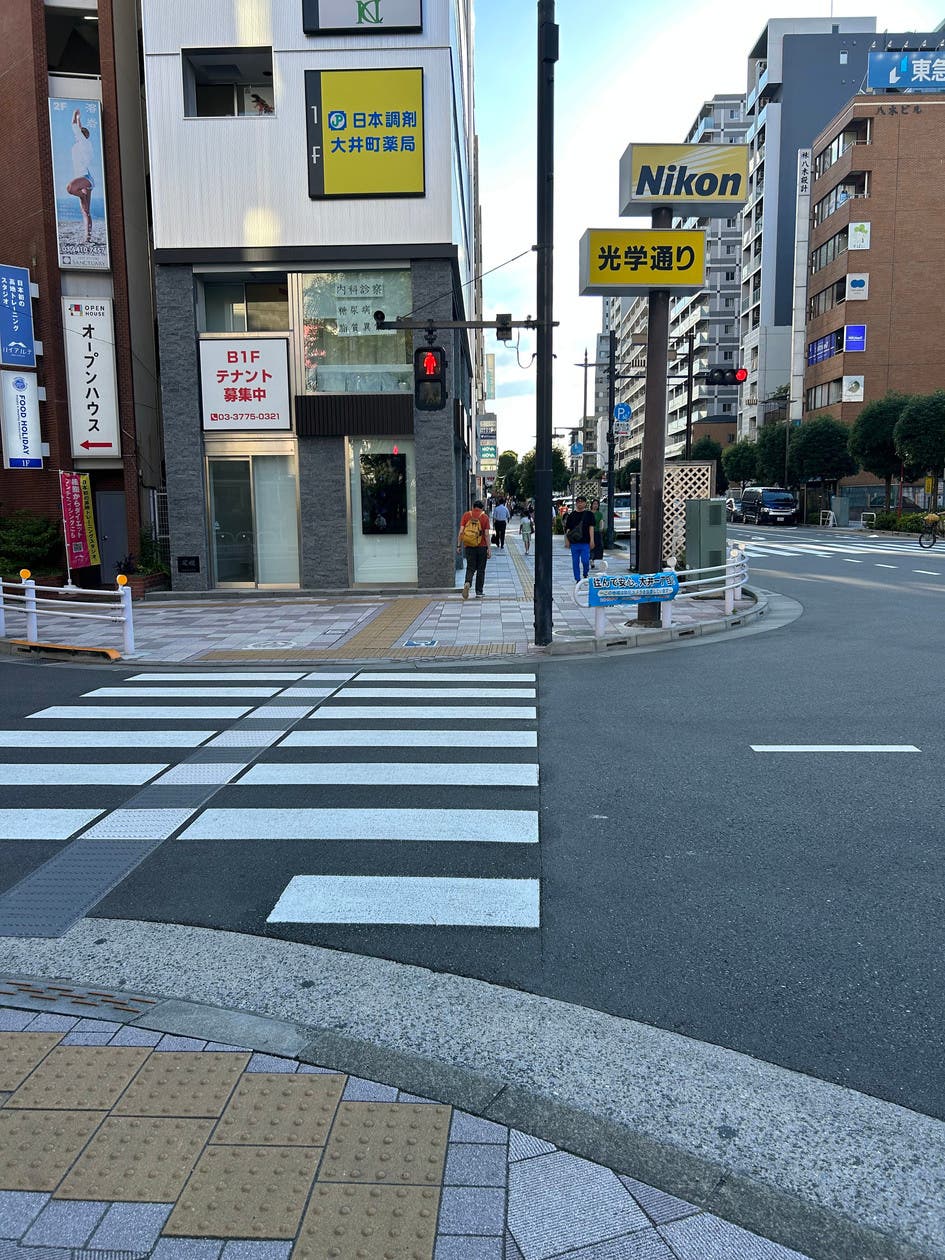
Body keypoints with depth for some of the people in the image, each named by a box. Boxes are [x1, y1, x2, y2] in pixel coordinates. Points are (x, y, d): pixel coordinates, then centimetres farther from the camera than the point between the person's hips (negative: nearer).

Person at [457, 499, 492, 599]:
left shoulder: (466, 515, 1)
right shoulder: (485, 517, -3)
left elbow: (461, 531, -4)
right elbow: (487, 534, -8)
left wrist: (459, 545, 2)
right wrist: (489, 548, -5)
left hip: (469, 546, 1)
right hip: (482, 547, -1)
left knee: (470, 568, 9)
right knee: (481, 570, 9)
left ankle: (467, 583, -20)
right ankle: (479, 593, 11)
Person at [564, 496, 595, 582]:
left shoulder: (589, 514, 5)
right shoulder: (571, 515, 9)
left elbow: (591, 527, 0)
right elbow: (567, 529, 10)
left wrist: (592, 540, -7)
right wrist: (567, 540, 4)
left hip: (585, 542, -2)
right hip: (574, 543, 2)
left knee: (585, 561, -8)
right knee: (575, 562, 4)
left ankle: (585, 574, 20)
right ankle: (577, 580, 14)